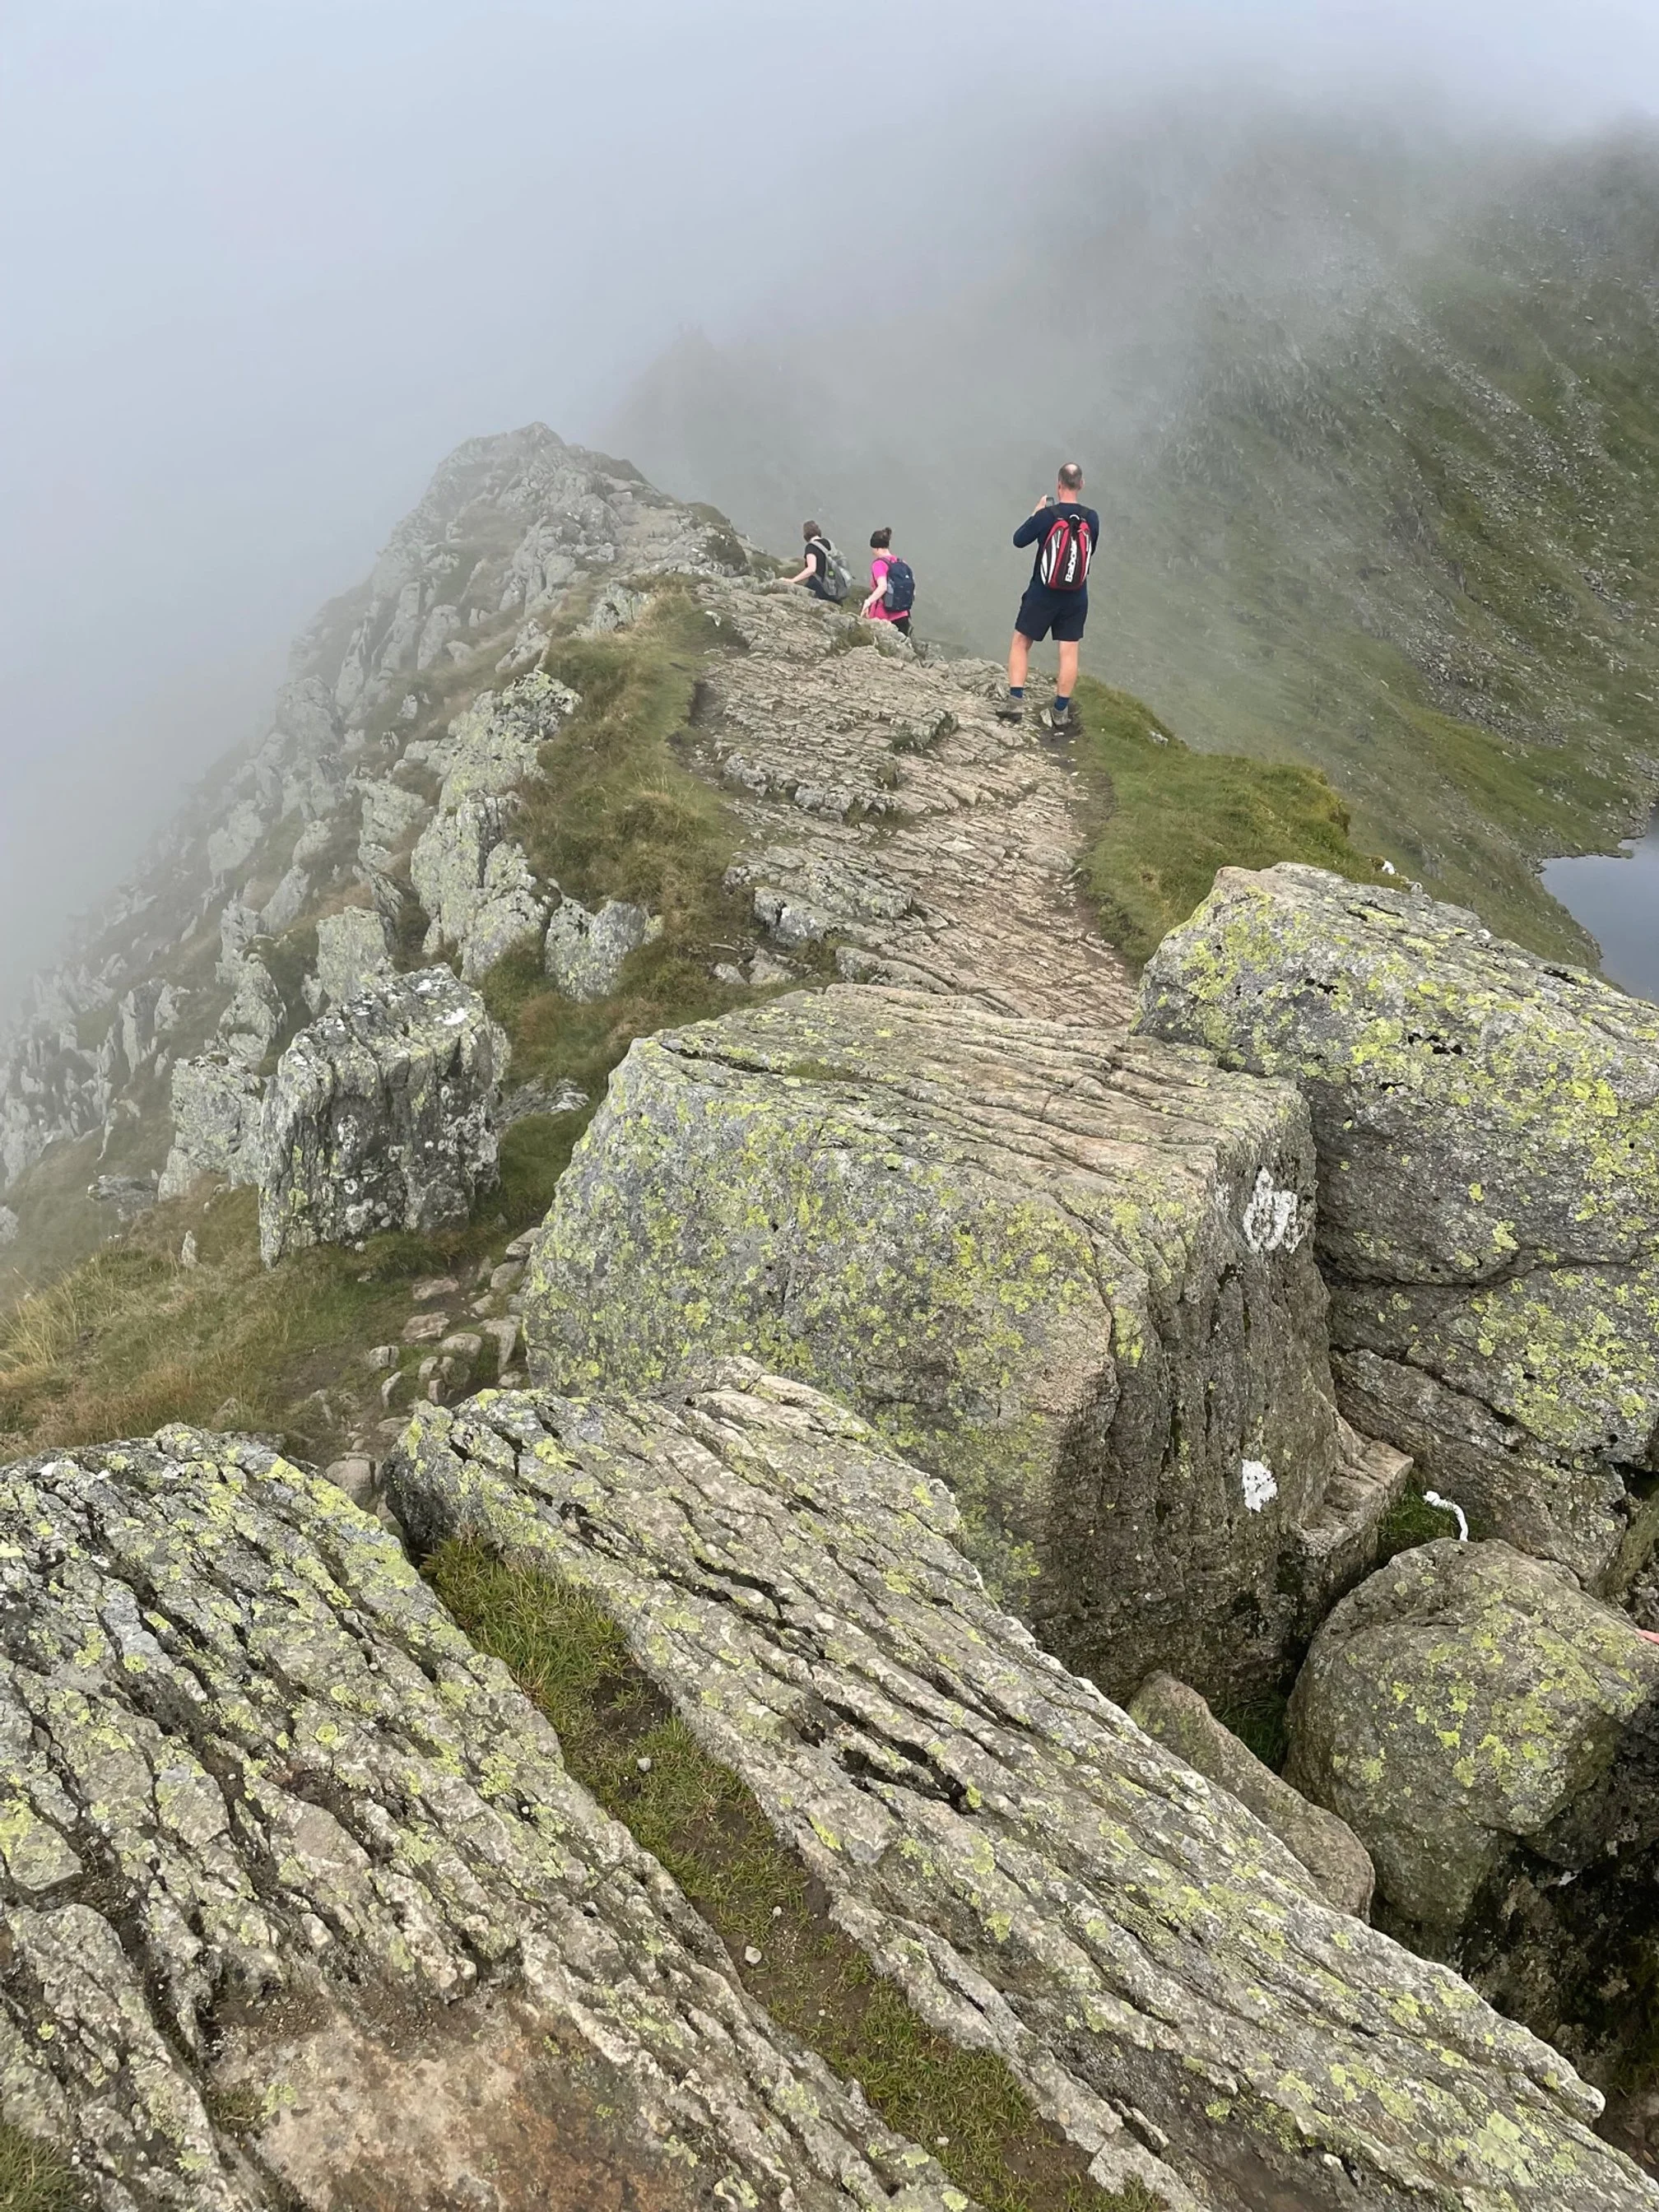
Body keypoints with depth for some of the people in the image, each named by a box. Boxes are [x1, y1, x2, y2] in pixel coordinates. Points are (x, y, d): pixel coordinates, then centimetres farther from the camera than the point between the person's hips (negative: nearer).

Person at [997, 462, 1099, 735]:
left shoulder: (1046, 515, -14)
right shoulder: (1092, 518, -5)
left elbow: (1019, 539, -1)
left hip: (1043, 593, -2)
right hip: (1076, 597, 2)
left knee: (1021, 643, 12)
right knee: (1069, 652, 5)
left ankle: (1015, 701, 2)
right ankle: (1060, 713, 5)